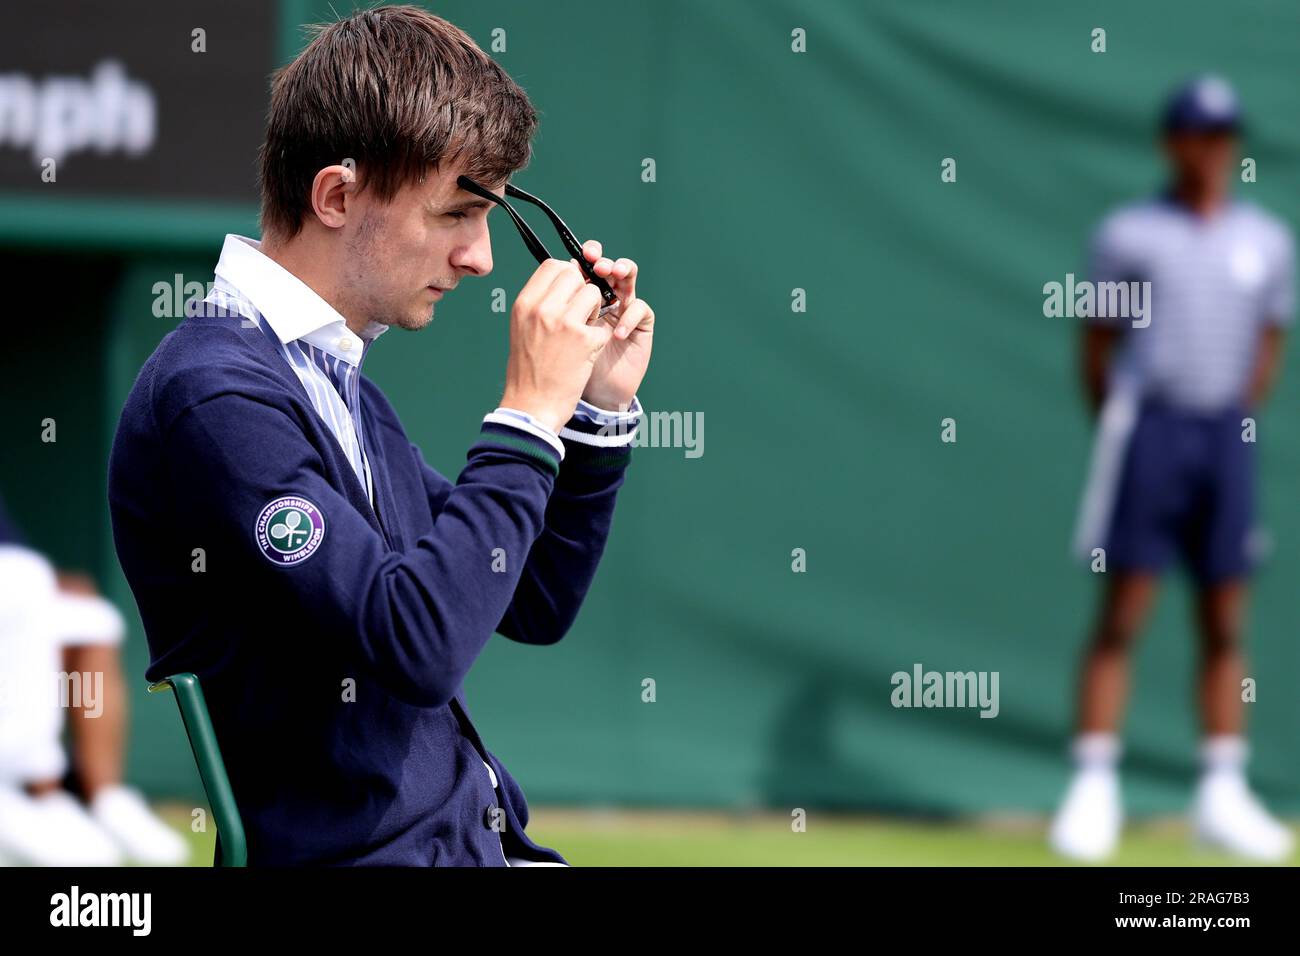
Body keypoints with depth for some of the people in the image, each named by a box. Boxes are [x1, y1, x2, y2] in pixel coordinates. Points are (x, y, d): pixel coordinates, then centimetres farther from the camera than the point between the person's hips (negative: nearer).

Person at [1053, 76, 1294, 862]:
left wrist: (1235, 424, 9)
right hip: (1147, 422, -3)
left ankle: (1224, 795, 8)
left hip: (1226, 431, 3)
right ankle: (1095, 789, -5)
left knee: (1226, 624, 4)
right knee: (1122, 614, -6)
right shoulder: (1128, 235, 0)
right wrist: (1119, 432, 1)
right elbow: (1098, 345, 3)